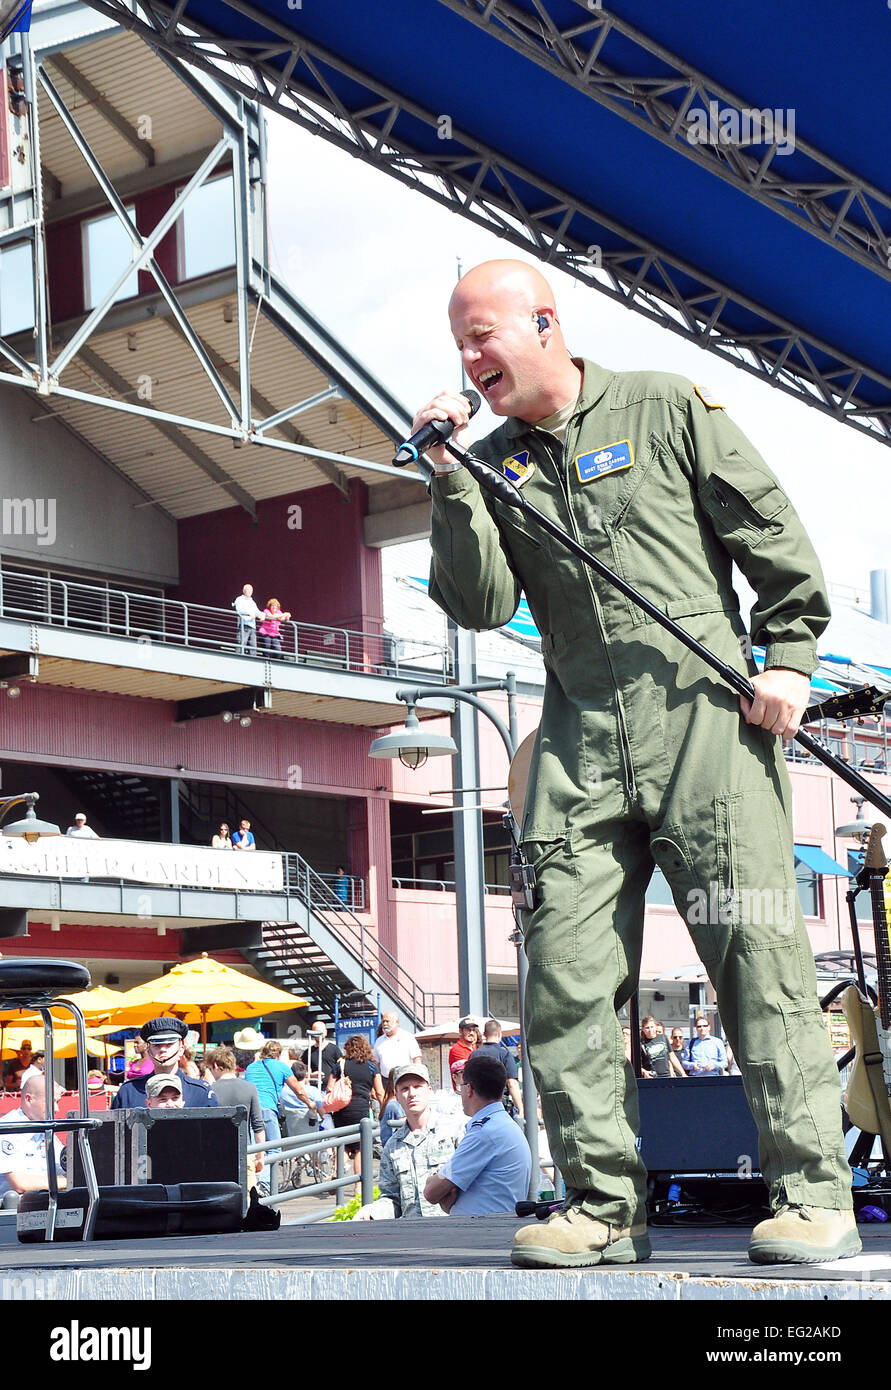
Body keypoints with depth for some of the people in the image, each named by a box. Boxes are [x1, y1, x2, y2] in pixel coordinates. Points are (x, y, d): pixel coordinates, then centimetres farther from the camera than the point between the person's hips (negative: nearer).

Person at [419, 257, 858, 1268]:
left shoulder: (665, 407, 6)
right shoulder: (492, 466, 13)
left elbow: (770, 528, 6)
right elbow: (482, 605, 1)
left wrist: (789, 653, -2)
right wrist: (451, 481, -7)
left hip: (706, 711, -3)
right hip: (580, 738, 4)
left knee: (757, 953, -7)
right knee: (566, 973, -4)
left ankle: (812, 1194, -2)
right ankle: (604, 1204, 3)